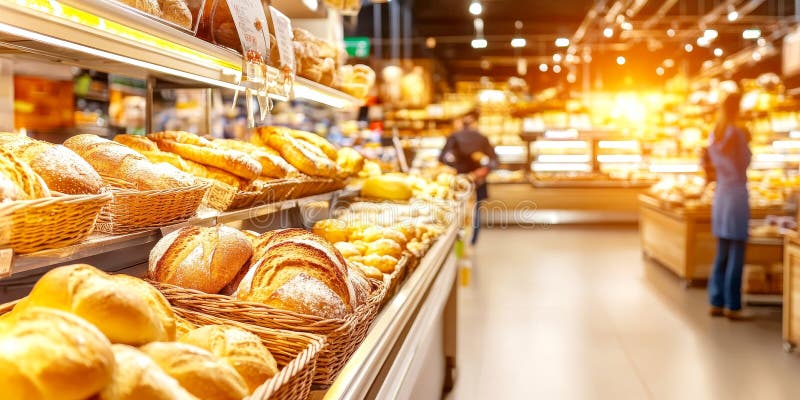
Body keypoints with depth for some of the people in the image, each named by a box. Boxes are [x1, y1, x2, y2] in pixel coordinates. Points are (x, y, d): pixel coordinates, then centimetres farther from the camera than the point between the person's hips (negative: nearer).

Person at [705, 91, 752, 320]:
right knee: (736, 254, -2)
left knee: (722, 254, 12)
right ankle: (732, 306, 2)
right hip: (736, 194, -7)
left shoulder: (714, 135, 10)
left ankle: (717, 303, 15)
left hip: (720, 195, 7)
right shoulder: (737, 133, -11)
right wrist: (747, 143, 4)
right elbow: (743, 164, -7)